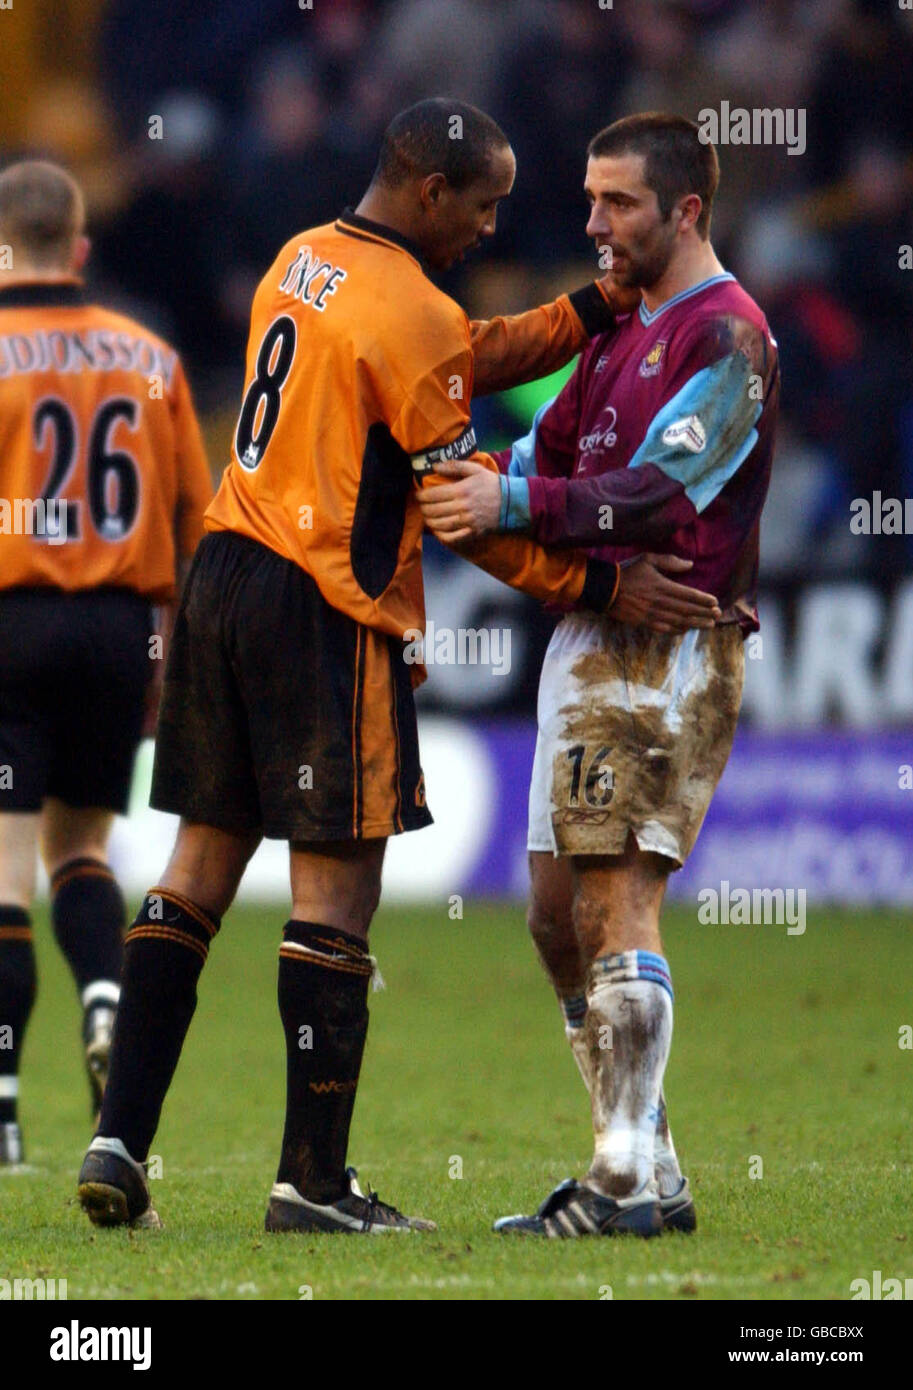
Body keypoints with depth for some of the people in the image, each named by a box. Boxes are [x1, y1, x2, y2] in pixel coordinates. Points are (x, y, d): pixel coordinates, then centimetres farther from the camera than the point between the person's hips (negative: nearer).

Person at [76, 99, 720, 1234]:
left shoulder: (301, 263, 13)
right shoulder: (410, 315, -14)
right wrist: (600, 584, -7)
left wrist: (594, 311, 14)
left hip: (223, 577, 9)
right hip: (327, 615, -9)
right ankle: (312, 1180, -3)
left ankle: (120, 1141, 8)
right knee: (336, 888, -3)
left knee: (200, 867, 11)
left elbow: (461, 363, 18)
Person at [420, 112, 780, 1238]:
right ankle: (646, 1170, 15)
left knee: (617, 899, -15)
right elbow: (553, 447, 22)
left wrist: (514, 502, -28)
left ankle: (629, 1179, -15)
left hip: (667, 653, -10)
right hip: (589, 639, 10)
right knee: (558, 911, 9)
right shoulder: (621, 326, 20)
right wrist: (455, 480, 4)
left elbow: (657, 495, -20)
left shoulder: (725, 337, -11)